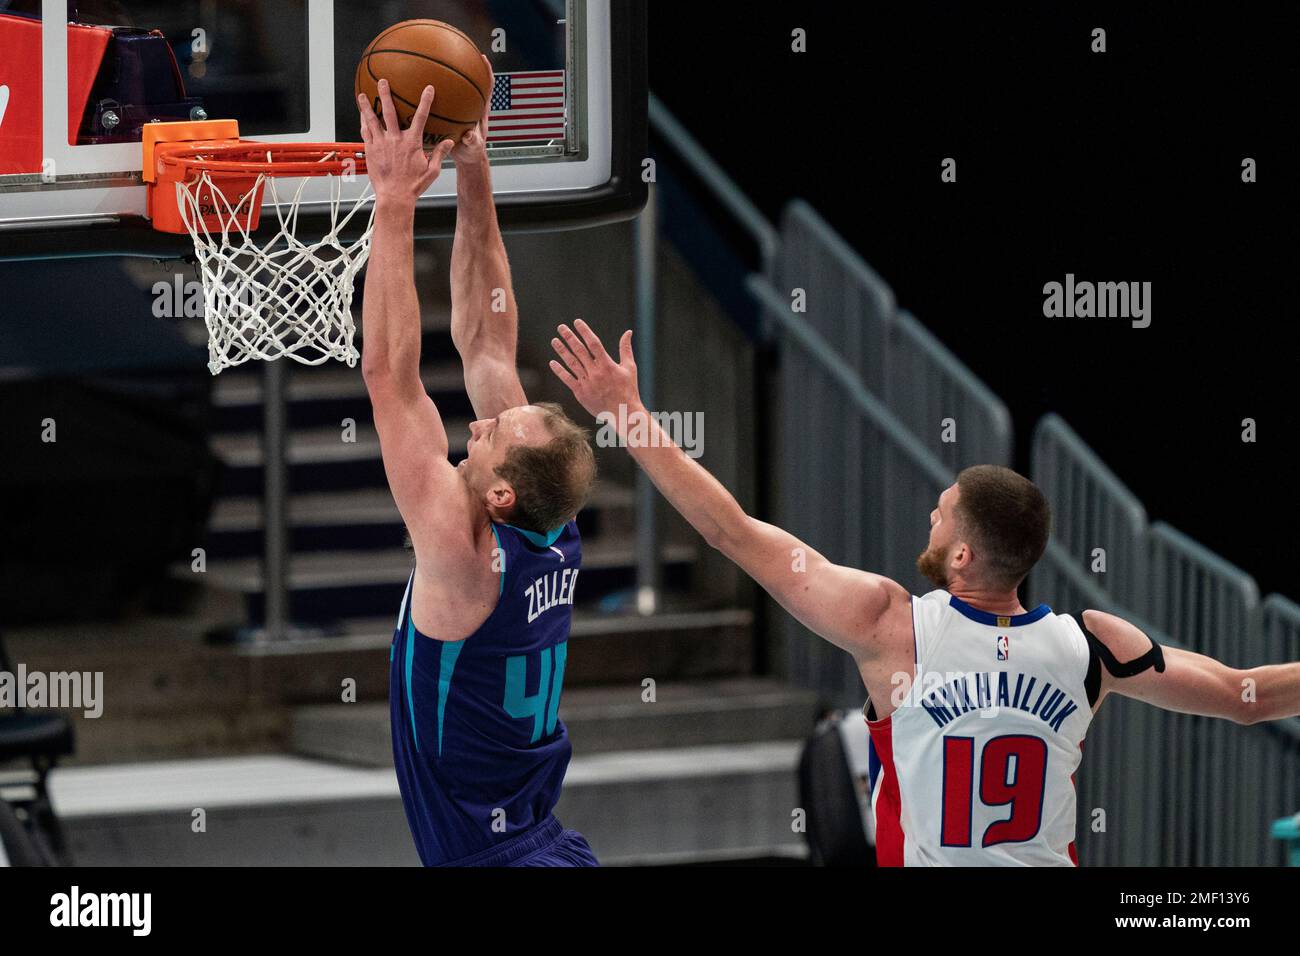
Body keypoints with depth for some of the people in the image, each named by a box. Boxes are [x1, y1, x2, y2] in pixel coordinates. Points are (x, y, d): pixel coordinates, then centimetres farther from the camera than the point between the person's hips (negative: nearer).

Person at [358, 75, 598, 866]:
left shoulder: (464, 555, -20)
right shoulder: (556, 540, -1)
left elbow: (388, 373, -21)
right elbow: (486, 342, 5)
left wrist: (396, 203, -20)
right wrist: (473, 178, 3)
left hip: (488, 857, -8)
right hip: (554, 847, 8)